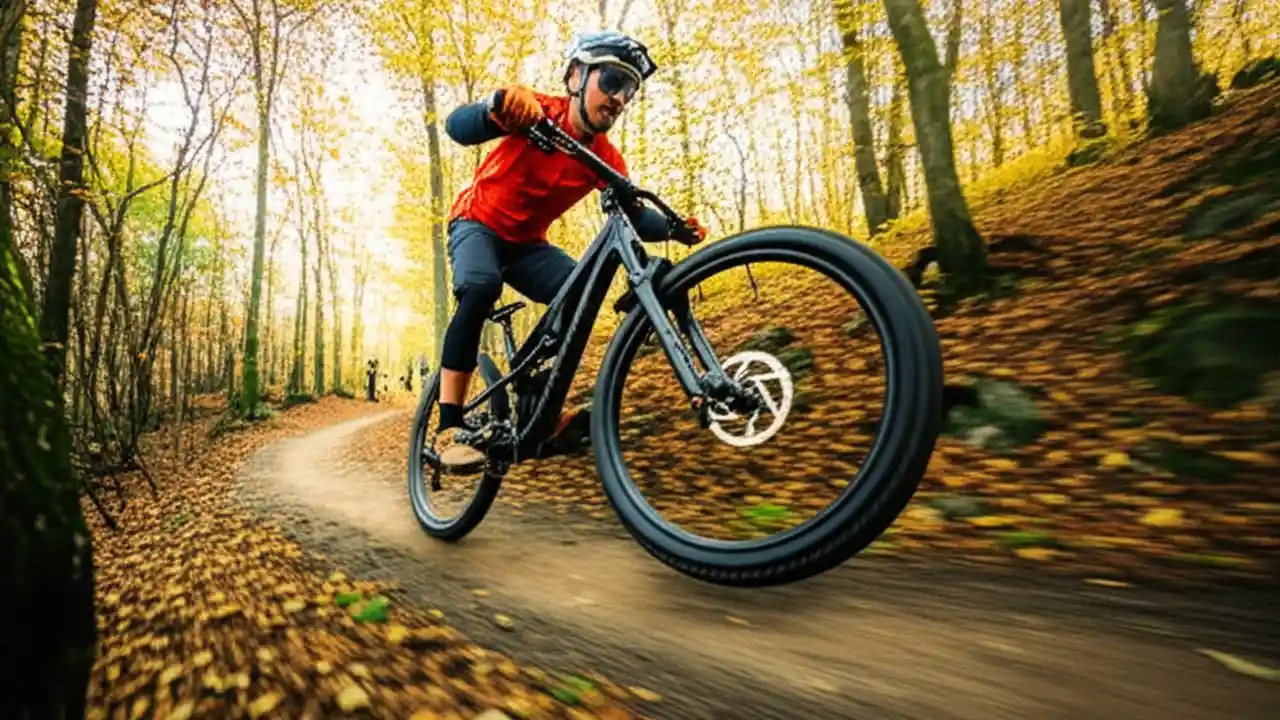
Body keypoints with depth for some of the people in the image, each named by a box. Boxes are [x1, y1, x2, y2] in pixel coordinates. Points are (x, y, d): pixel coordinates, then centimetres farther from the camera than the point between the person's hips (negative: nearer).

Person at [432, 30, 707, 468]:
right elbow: (457, 127, -33)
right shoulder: (539, 112, -22)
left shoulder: (606, 158, -10)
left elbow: (633, 217, -9)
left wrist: (674, 227, -28)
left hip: (527, 243, 5)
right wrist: (499, 103, -53)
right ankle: (450, 428, -31)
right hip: (478, 225, -4)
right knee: (481, 288, -35)